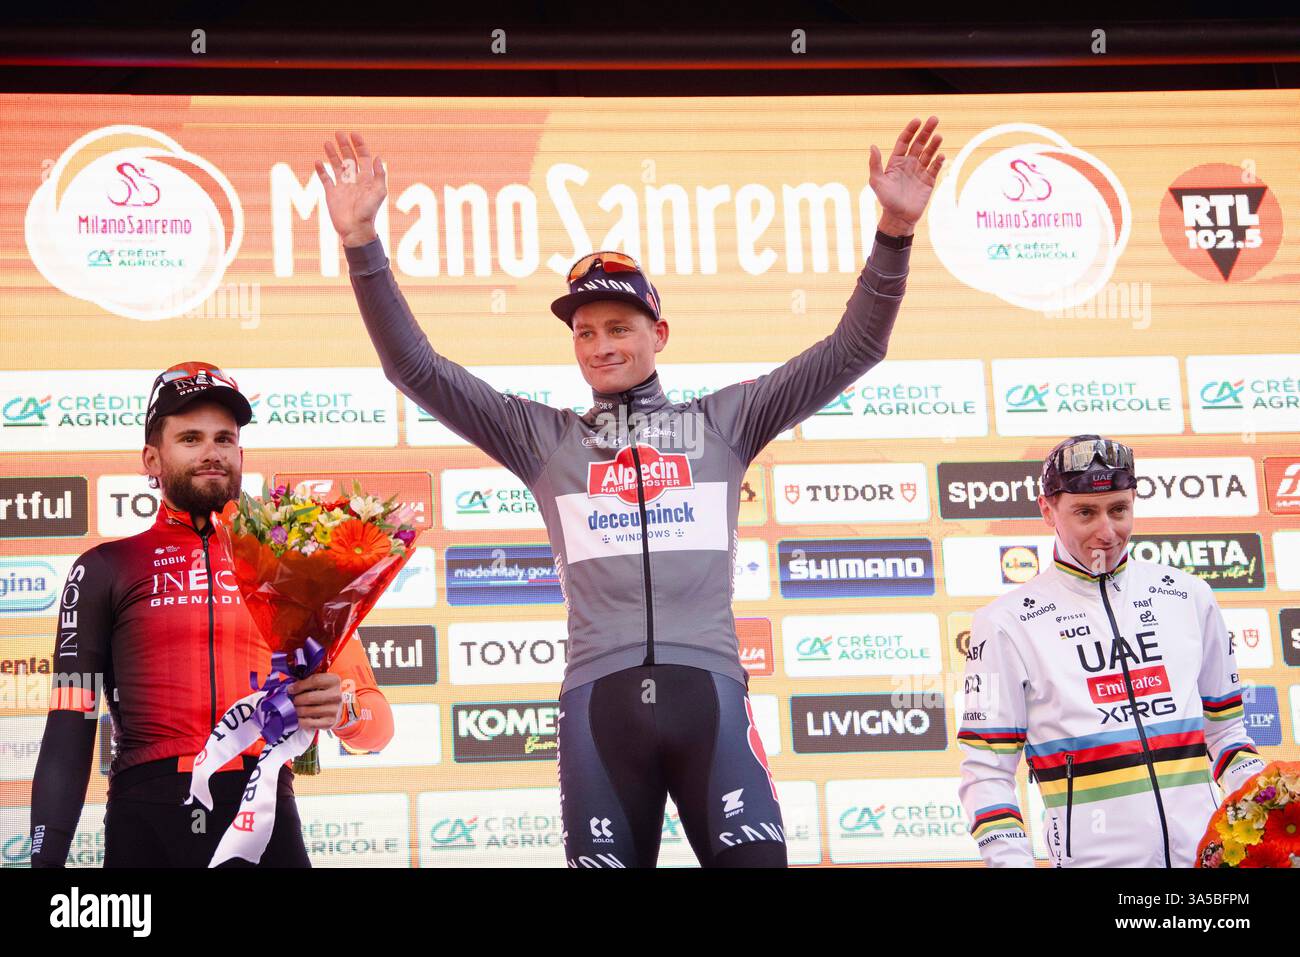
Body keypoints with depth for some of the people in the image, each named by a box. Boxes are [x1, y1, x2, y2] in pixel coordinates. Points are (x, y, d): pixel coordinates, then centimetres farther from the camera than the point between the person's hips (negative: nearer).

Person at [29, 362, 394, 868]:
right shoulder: (105, 570, 11)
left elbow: (378, 724, 13)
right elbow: (68, 731, 5)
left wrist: (342, 708, -11)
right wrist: (45, 857, -7)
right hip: (146, 821, -1)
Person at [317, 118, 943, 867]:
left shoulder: (722, 422, 17)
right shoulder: (543, 436, 18)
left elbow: (853, 349, 12)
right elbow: (416, 368, 13)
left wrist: (893, 232, -1)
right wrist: (364, 243, 3)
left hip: (709, 687, -1)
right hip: (600, 695, 1)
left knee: (754, 857, -9)